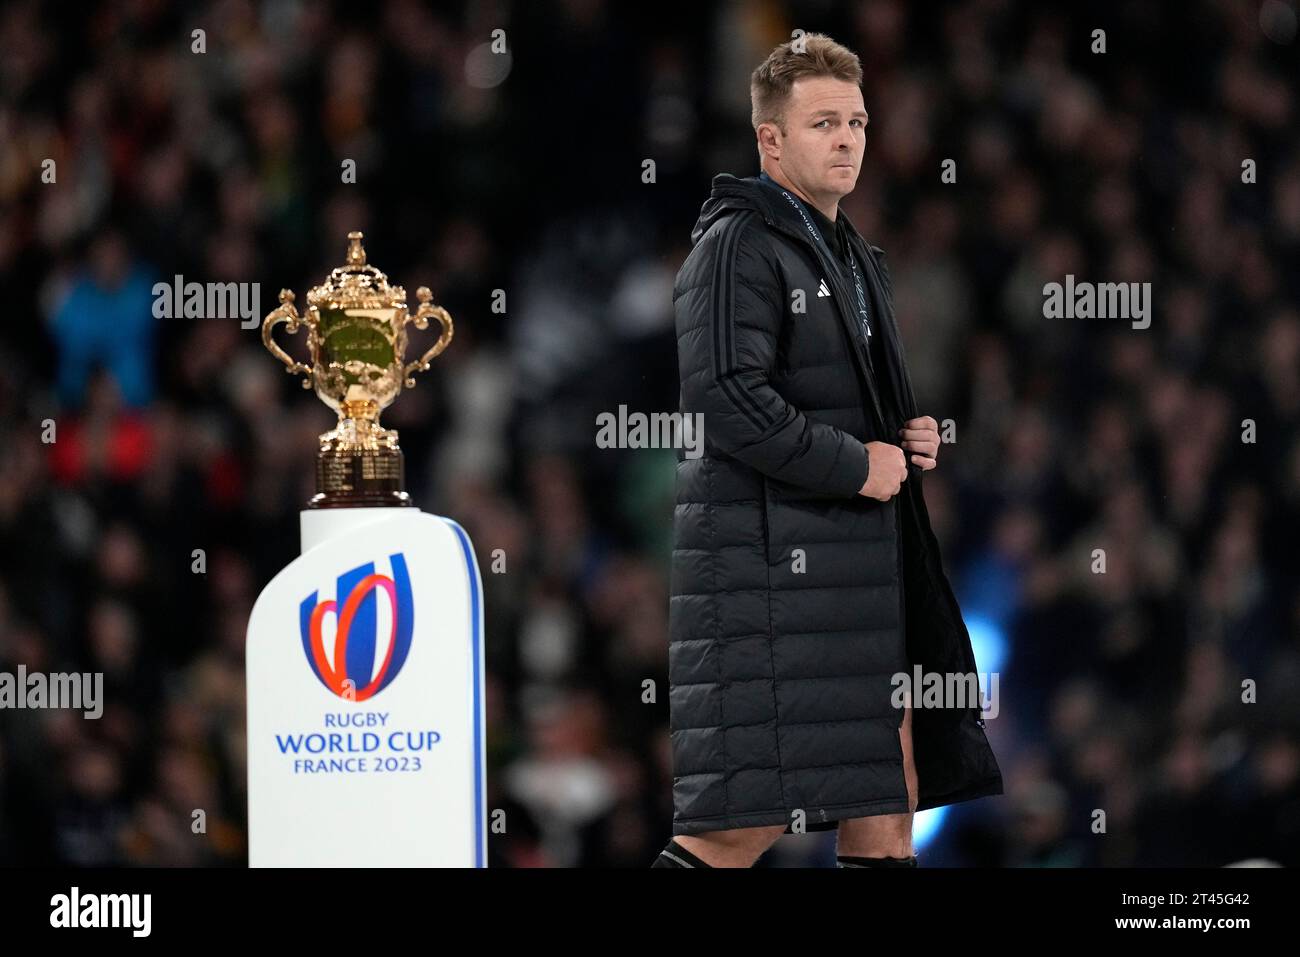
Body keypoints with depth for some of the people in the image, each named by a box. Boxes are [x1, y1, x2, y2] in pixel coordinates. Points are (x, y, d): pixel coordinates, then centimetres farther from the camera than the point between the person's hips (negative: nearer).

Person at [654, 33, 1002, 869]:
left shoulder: (855, 260, 22)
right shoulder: (738, 247, -9)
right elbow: (725, 398, -21)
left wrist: (913, 442, 12)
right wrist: (855, 465, -16)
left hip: (862, 564, 10)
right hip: (770, 565, -10)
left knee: (886, 799, 8)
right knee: (753, 815, -13)